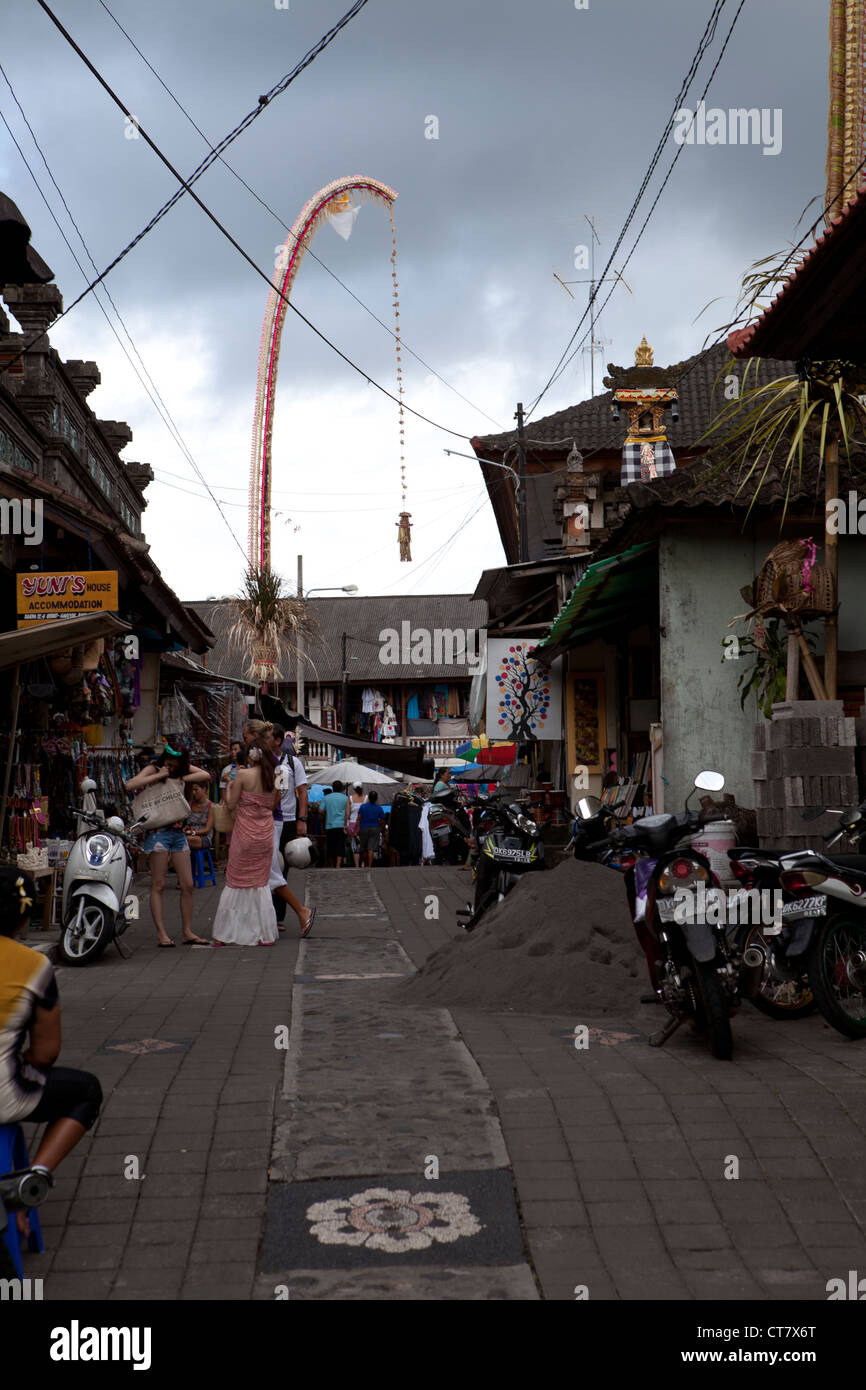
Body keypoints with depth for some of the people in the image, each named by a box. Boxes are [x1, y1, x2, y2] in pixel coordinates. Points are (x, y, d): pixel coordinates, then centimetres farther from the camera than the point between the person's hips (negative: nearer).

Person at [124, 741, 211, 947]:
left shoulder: (184, 770, 13)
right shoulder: (154, 769, -1)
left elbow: (206, 776, 0)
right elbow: (130, 785, -16)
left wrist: (182, 778, -6)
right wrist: (158, 776, -15)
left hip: (178, 831, 5)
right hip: (158, 831, -5)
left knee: (187, 885, 2)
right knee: (158, 885, -5)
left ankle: (187, 932, 8)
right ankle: (161, 934, -5)